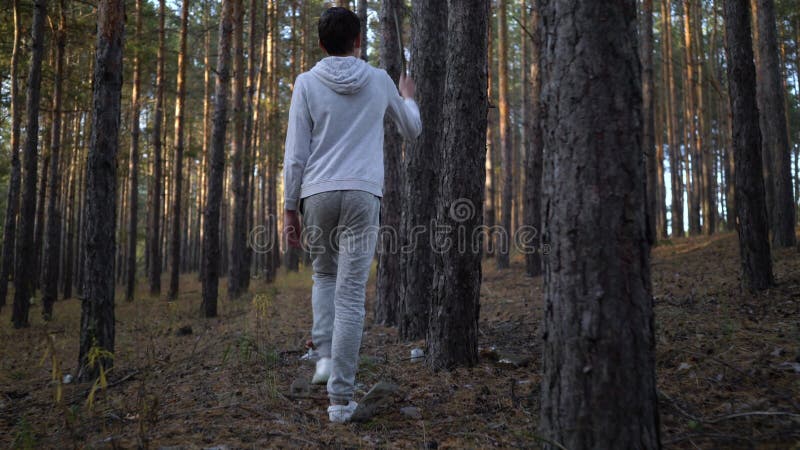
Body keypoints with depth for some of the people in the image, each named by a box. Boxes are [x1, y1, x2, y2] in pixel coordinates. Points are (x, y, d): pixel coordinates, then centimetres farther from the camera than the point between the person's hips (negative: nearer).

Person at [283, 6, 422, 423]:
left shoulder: (307, 83, 4)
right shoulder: (379, 80, 9)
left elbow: (295, 153, -1)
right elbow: (412, 130, 25)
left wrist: (290, 209, 5)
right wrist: (408, 97, 45)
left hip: (317, 194, 1)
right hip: (363, 194, 0)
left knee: (324, 276, 24)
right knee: (351, 294, -1)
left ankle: (326, 356, 9)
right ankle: (340, 396, 0)